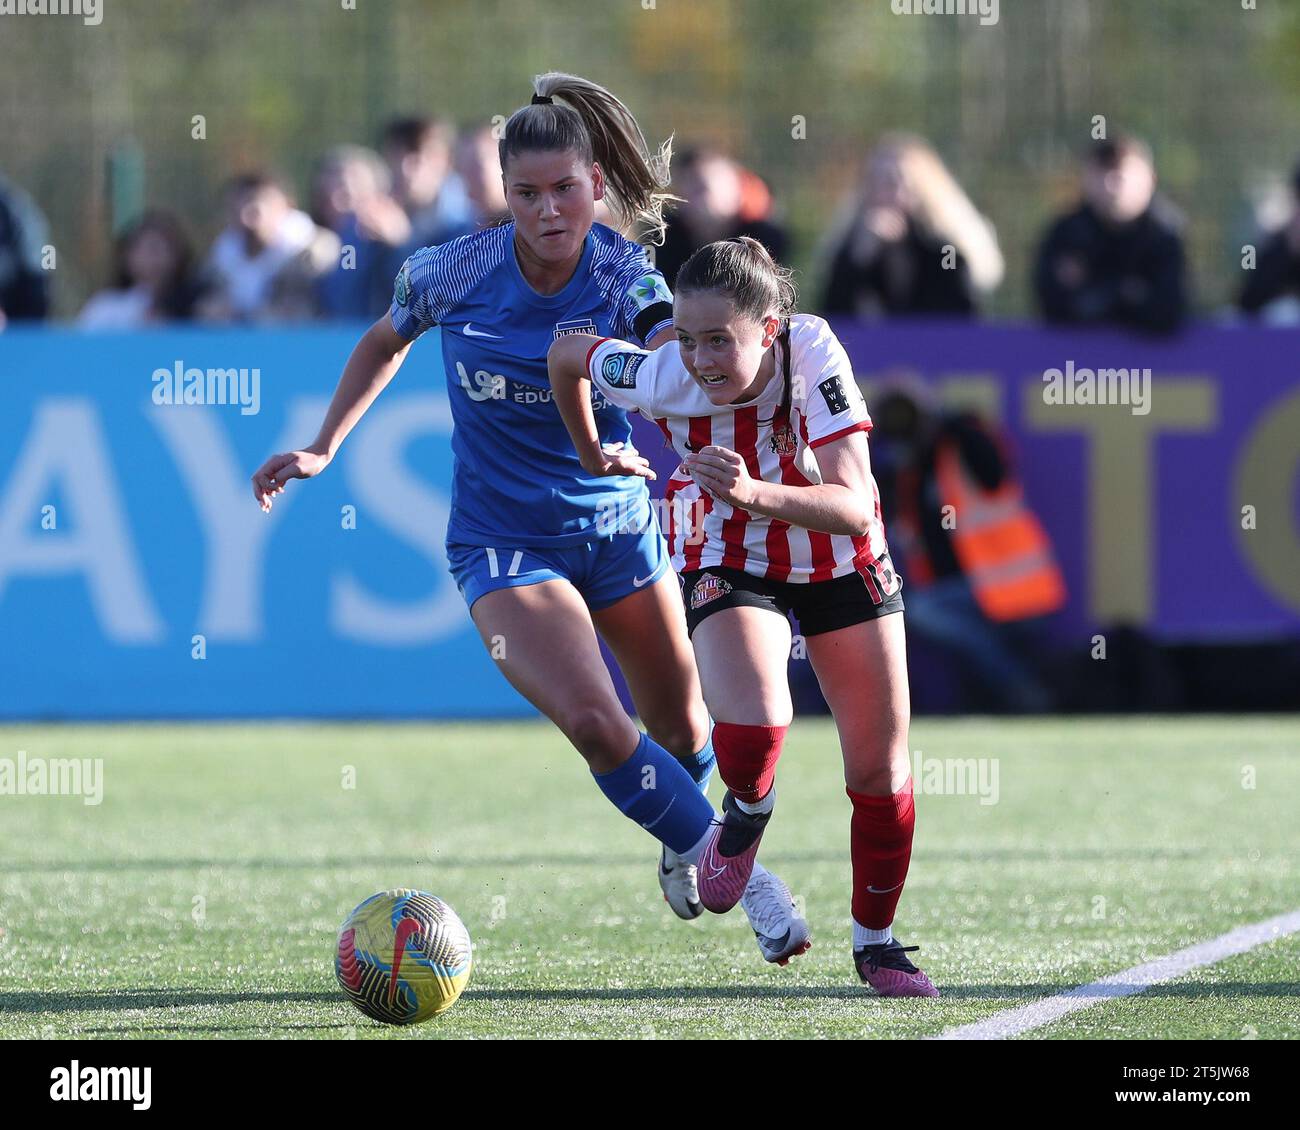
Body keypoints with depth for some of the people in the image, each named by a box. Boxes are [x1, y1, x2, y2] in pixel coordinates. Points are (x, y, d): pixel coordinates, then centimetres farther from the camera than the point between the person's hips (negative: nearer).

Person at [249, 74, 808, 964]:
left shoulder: (624, 276, -16)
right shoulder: (452, 273, -13)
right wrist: (323, 449, 9)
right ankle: (748, 881, -7)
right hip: (502, 545, -2)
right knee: (596, 724, -23)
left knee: (683, 732, 15)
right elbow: (387, 342, 9)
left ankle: (685, 851, 50)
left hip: (616, 526, 2)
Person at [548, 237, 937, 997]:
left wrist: (756, 494, -54)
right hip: (729, 561, -1)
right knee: (752, 732, -28)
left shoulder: (812, 354, -32)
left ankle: (876, 941, 28)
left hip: (841, 563, 1)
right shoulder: (662, 378, -27)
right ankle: (749, 811, 8)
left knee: (882, 772, 5)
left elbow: (853, 507, -38)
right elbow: (568, 354, -5)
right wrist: (591, 458, 9)